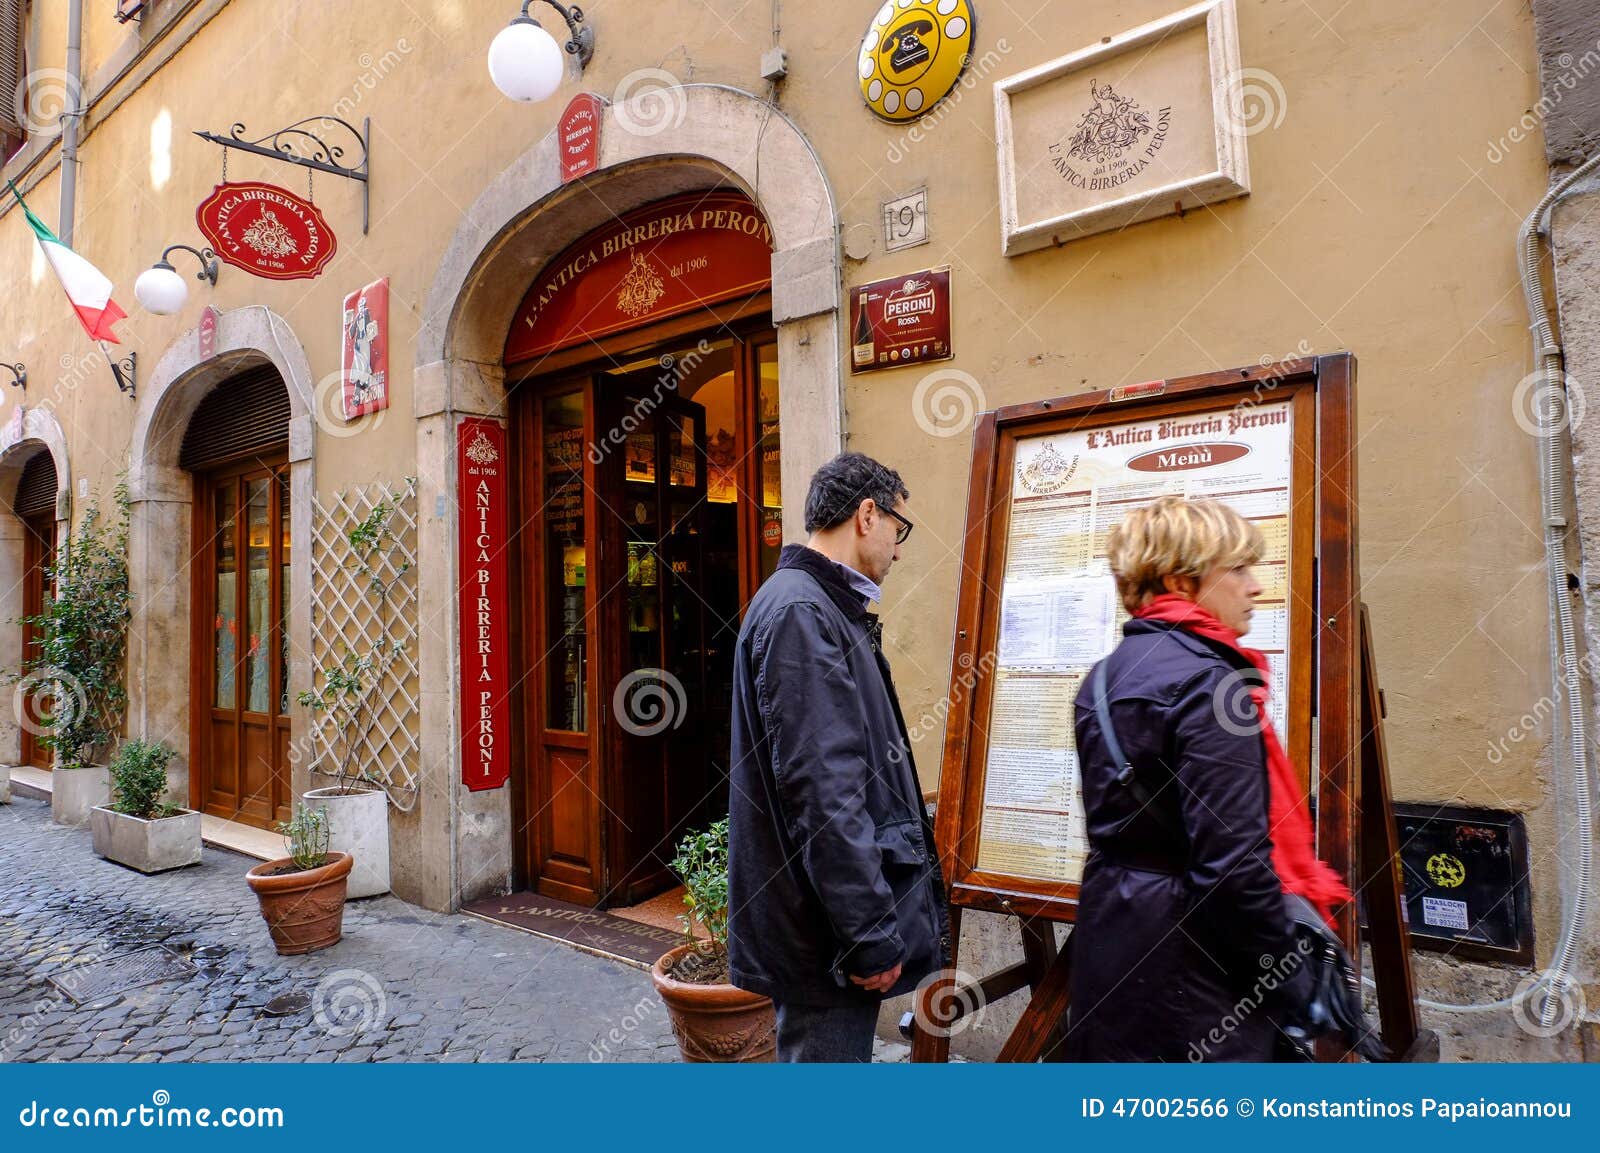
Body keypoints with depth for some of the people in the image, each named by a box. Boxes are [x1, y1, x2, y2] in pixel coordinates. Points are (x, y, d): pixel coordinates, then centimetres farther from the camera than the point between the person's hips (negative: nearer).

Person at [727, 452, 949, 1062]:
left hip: (844, 919, 10)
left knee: (839, 1051, 21)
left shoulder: (826, 608, 14)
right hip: (826, 931, -10)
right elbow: (820, 791, -25)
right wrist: (870, 933, -21)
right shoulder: (798, 611, -20)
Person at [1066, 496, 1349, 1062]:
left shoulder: (1104, 677, 8)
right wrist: (1290, 979, -10)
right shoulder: (1207, 682, -18)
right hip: (1192, 957, -8)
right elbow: (1233, 861, -22)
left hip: (1110, 937, 8)